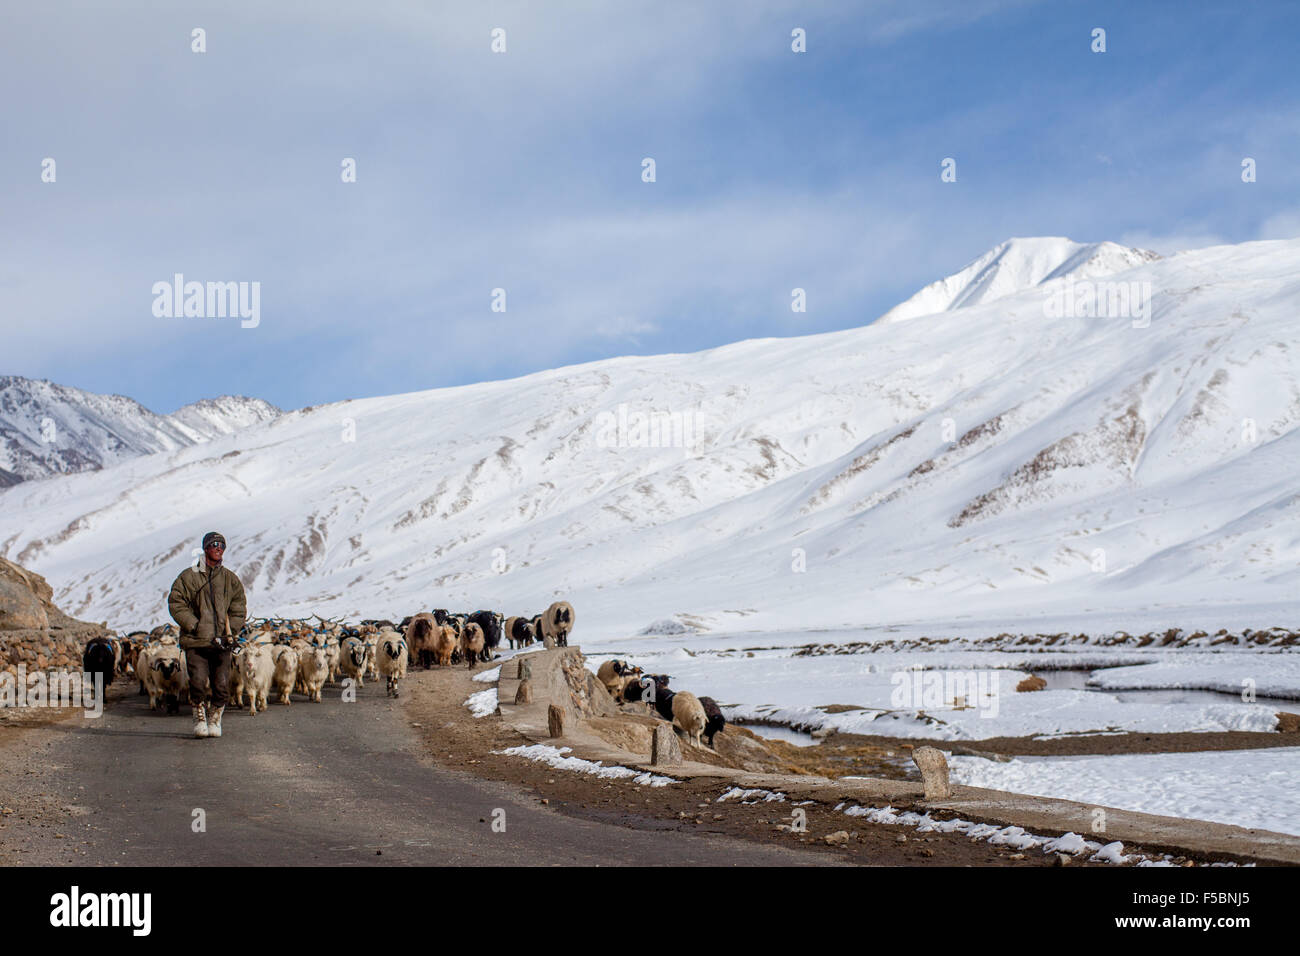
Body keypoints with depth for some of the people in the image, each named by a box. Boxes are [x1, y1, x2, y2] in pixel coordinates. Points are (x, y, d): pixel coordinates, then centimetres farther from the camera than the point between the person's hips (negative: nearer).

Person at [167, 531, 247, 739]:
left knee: (222, 686, -1)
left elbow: (239, 609, 14)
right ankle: (199, 718, 11)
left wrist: (230, 632, 0)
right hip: (196, 642, -2)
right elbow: (176, 604, -1)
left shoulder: (231, 579, 13)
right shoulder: (189, 576, 4)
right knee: (198, 683, -9)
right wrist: (195, 626, -9)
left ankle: (215, 719, 18)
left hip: (222, 643, 2)